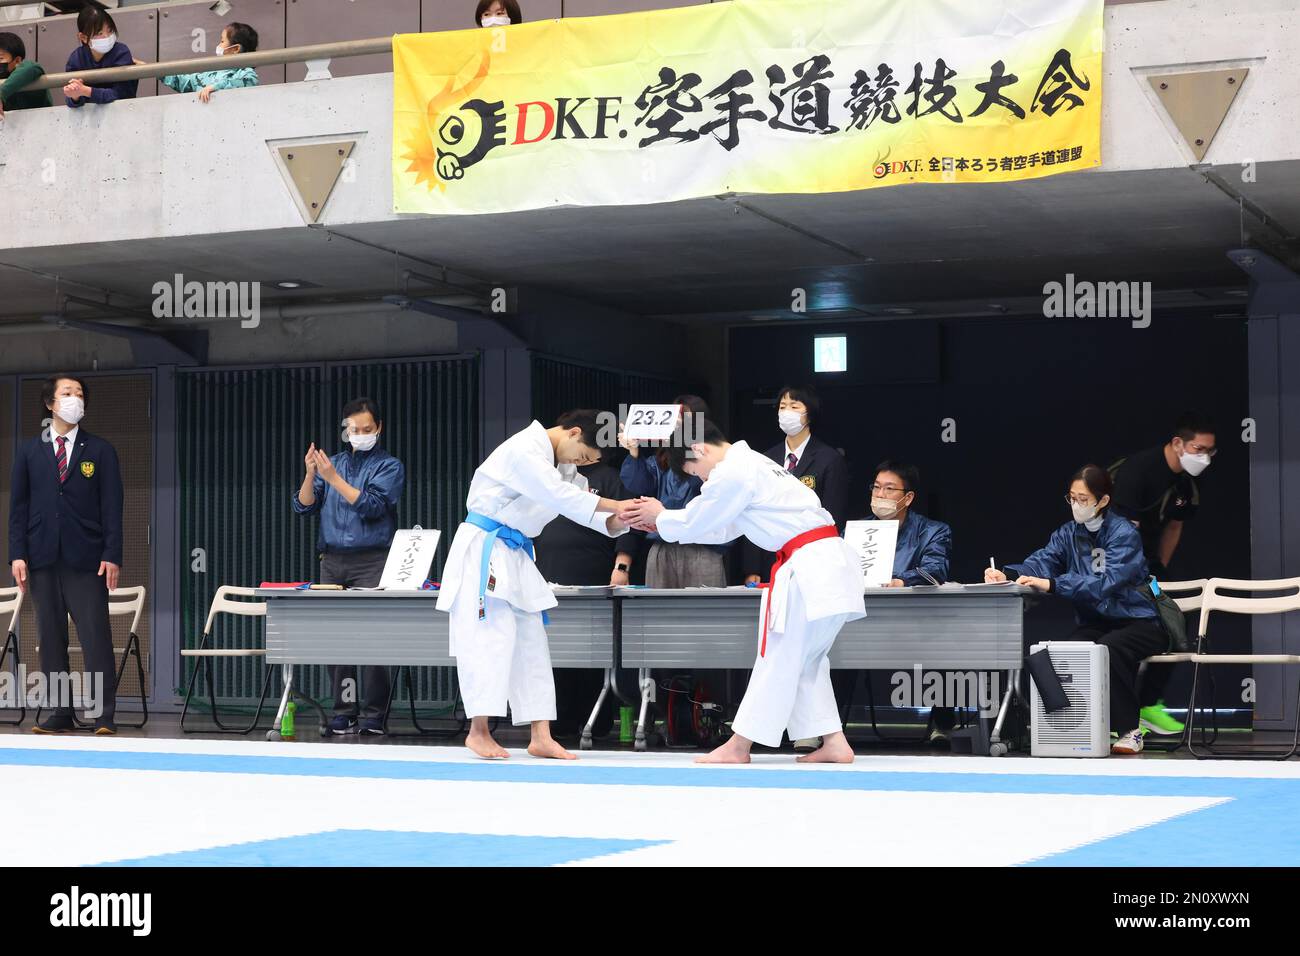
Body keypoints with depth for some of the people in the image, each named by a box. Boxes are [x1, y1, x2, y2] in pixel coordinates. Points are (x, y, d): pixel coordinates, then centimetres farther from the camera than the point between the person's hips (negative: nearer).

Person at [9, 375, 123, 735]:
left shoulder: (100, 451, 7)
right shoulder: (28, 451, 11)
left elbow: (112, 507, 2)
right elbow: (18, 506, 9)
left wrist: (112, 556, -7)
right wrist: (17, 554, -1)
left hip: (85, 559, -2)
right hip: (43, 557, 2)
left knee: (96, 637, -7)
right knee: (50, 638, 3)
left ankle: (105, 717, -6)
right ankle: (60, 713, 8)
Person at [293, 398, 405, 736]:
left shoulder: (389, 467, 4)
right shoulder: (334, 463, 16)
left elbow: (371, 507, -11)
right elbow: (303, 506, 9)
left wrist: (333, 478, -16)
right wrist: (310, 474, -9)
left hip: (371, 561, -4)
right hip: (333, 561, 4)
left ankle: (373, 714, -8)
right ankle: (344, 712, 5)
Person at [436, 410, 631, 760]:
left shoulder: (551, 461, 12)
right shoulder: (525, 449, -18)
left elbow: (581, 507, 7)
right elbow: (561, 496, -27)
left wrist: (617, 521, -12)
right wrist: (617, 505, -24)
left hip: (515, 554, 10)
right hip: (483, 547, -10)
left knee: (531, 639, 5)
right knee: (493, 633, -14)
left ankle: (541, 736, 5)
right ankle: (479, 731, -10)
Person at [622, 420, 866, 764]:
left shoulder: (732, 473, -10)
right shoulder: (753, 464, 22)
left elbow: (695, 525, -1)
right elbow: (721, 529, 27)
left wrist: (661, 517, 18)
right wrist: (665, 522, 25)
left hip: (809, 571, -10)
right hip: (831, 565, 10)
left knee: (778, 658, -1)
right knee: (806, 661, 16)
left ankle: (738, 746, 6)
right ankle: (834, 742, 13)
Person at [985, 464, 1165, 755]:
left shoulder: (1124, 534, -14)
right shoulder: (1068, 534, 5)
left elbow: (1105, 582, -30)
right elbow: (1041, 562, -12)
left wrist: (1051, 584, -41)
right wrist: (1008, 574, -34)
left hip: (1138, 622, -5)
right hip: (1094, 621, 5)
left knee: (1107, 649, -34)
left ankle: (1129, 731, -19)